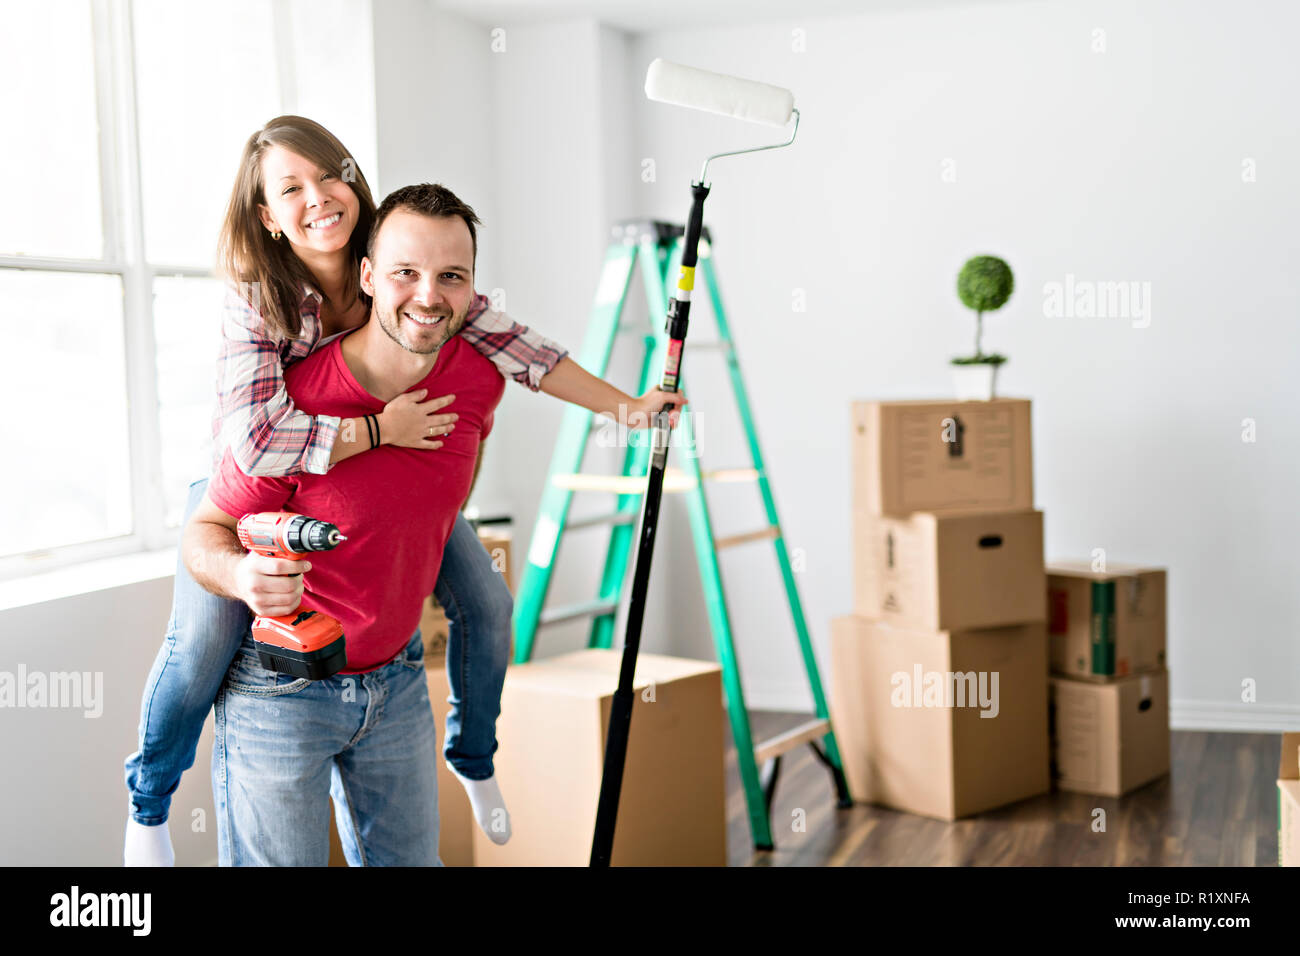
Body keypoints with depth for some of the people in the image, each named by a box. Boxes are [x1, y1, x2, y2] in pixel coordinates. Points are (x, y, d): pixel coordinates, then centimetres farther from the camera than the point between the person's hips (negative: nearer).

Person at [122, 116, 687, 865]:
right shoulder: (256, 302, -29)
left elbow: (515, 348, -15)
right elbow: (257, 441, -40)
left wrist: (625, 406, -16)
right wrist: (381, 427, -33)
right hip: (252, 483, -4)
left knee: (487, 605, -3)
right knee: (204, 639, -25)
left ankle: (472, 757, 28)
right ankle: (148, 801, 6)